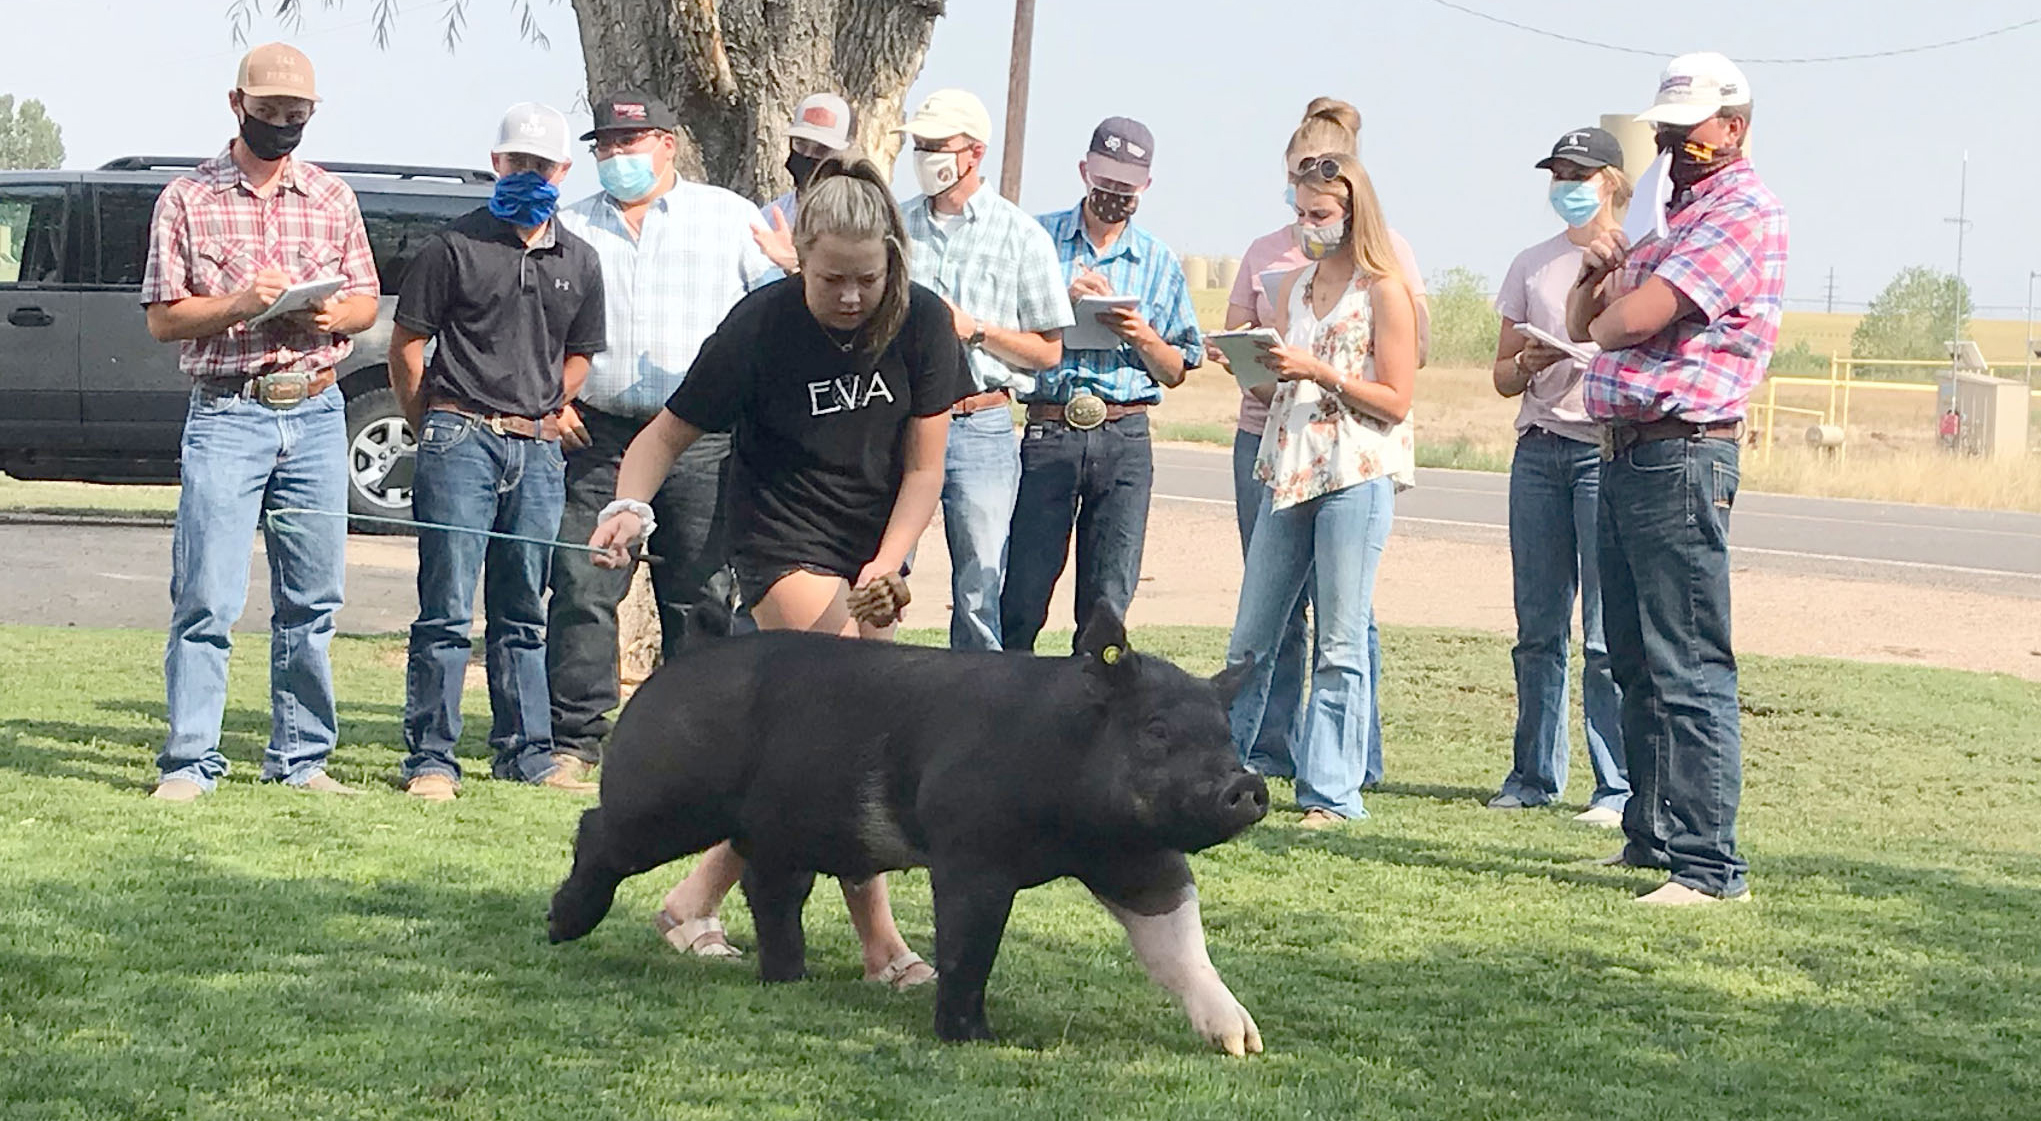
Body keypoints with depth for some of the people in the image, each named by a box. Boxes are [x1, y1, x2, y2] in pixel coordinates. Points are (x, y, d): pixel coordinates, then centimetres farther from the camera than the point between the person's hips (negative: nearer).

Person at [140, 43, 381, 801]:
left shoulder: (331, 198, 12)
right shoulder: (187, 199, 2)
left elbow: (368, 303, 15)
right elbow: (162, 318, 0)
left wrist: (334, 316, -8)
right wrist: (240, 304, -16)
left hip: (316, 415, 3)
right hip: (226, 416, -3)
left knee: (312, 598, 5)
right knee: (206, 600, -8)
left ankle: (301, 758, 13)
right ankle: (190, 762, -4)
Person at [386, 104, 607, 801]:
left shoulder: (579, 262, 12)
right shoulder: (455, 246, -2)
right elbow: (406, 345, 1)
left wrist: (544, 417, 15)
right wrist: (434, 428, 4)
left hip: (538, 452, 5)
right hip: (461, 440, -5)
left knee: (523, 614, 12)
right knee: (447, 610, -5)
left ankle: (526, 751, 18)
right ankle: (430, 759, -3)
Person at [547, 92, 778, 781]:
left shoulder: (730, 219, 9)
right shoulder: (570, 230, 14)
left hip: (701, 440, -1)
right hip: (597, 436, 1)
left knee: (702, 598, 1)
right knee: (582, 590, -5)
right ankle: (573, 739, 0)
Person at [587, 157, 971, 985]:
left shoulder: (921, 322, -9)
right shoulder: (762, 326, -17)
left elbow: (923, 465, -5)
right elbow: (669, 433, -10)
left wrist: (887, 565, -17)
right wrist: (628, 504, -29)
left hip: (873, 550, 5)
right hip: (783, 545, -4)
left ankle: (698, 898, 17)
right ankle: (880, 943, -13)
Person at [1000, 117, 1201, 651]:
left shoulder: (1159, 263, 13)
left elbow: (1176, 371, 14)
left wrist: (1143, 337, -6)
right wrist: (1063, 300, -10)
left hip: (1124, 441, 2)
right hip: (1048, 433, -1)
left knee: (1108, 604, -1)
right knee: (1021, 597, -4)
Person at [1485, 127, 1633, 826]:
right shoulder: (1532, 265, 17)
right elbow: (1503, 376, 18)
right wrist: (1529, 363, -4)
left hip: (1609, 448, -5)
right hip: (1538, 448, 5)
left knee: (1608, 634, -8)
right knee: (1537, 630, 6)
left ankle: (1619, 787, -5)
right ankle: (1534, 774, 15)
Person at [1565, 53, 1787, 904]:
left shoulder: (1744, 211, -10)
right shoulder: (1673, 217, 22)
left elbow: (1629, 321, -19)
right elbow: (1584, 323, 21)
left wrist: (1608, 310, 5)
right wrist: (1597, 268, 0)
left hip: (1680, 458, -10)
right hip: (1622, 455, 10)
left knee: (1689, 670, -11)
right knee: (1635, 663, 15)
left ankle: (1710, 865, -12)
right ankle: (1654, 837, 23)